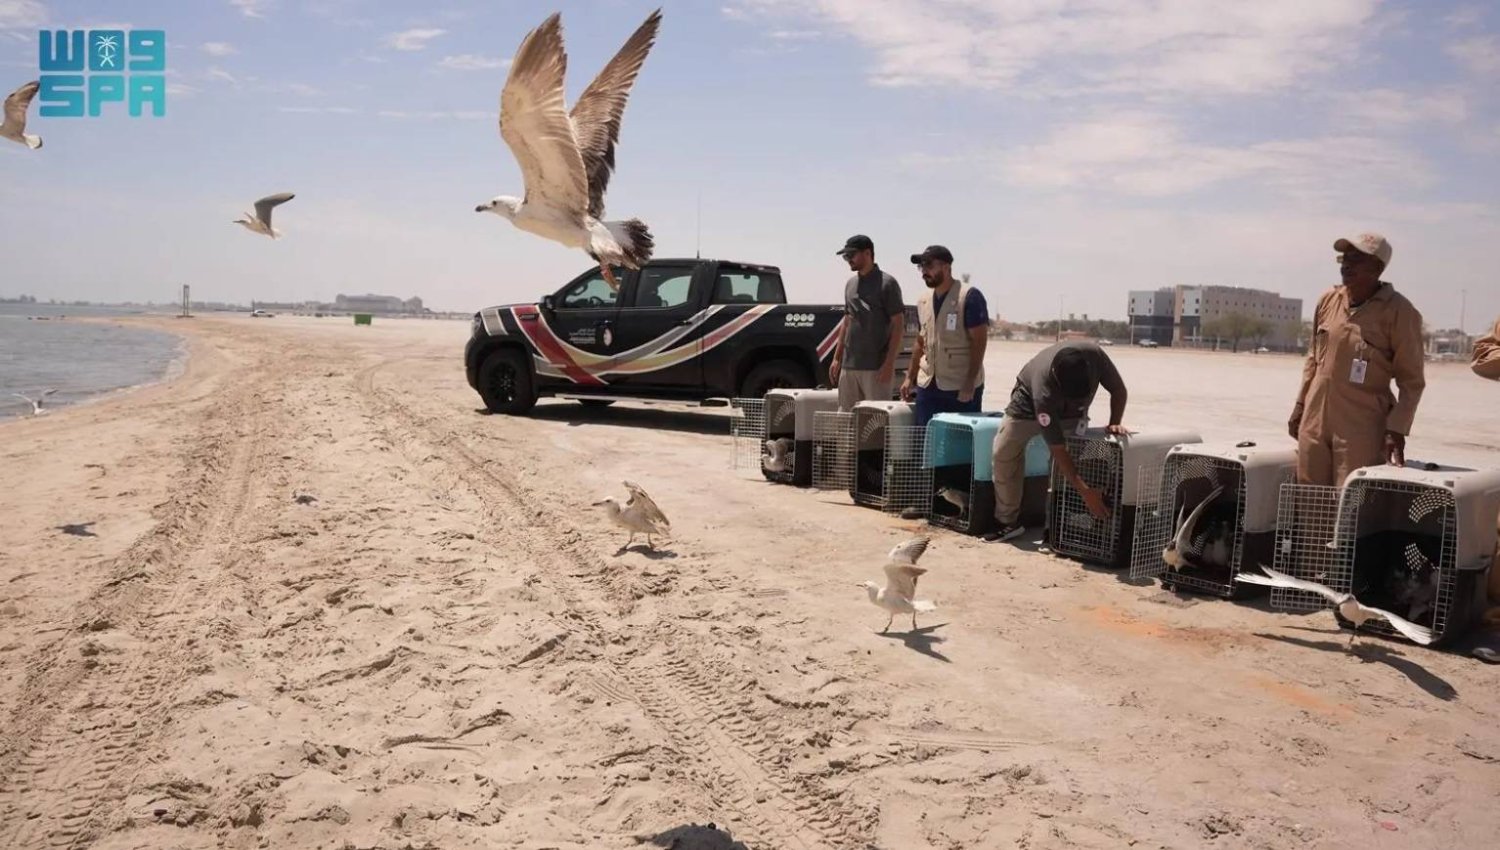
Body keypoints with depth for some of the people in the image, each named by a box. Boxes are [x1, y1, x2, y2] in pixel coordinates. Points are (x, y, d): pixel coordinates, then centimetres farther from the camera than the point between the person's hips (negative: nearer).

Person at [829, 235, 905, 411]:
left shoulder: (887, 284, -6)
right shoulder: (851, 284, 15)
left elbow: (898, 325, -9)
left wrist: (889, 363, -17)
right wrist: (837, 358, 15)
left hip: (876, 367, -7)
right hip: (848, 365, 7)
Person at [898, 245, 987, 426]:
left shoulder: (969, 297, -9)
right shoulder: (923, 300, 12)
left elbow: (979, 342, -11)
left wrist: (970, 383, -17)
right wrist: (910, 377, 14)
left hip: (962, 388, -6)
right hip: (927, 386, 6)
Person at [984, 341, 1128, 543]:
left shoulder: (1093, 354, -38)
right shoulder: (1043, 391, -44)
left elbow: (1118, 390, -17)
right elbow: (1058, 451, -40)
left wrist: (1114, 423, -32)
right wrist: (1085, 492, -43)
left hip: (1072, 411, 3)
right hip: (1030, 401, -3)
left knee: (1074, 454, -16)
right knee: (1003, 452, -13)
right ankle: (1008, 521, -2)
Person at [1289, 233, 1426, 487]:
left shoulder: (1399, 312, -8)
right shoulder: (1328, 300, 7)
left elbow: (1412, 381, -6)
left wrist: (1397, 429, -13)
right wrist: (1300, 406, 16)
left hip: (1362, 429, -5)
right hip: (1314, 419, 5)